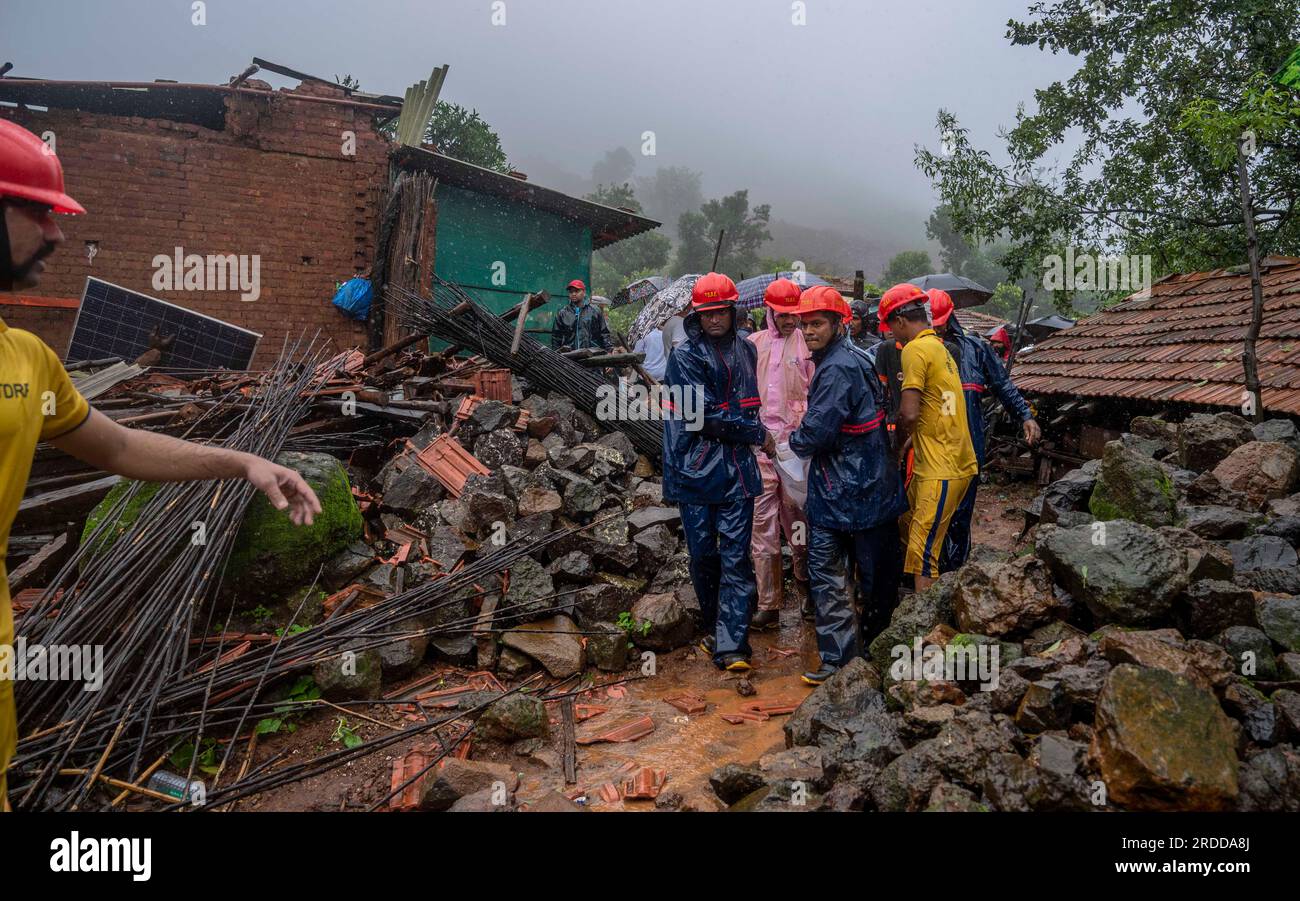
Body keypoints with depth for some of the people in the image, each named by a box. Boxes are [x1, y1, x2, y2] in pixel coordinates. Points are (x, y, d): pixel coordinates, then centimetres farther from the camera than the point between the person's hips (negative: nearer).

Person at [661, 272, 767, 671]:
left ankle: (731, 645, -2)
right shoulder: (685, 357, -5)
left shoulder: (746, 349, 9)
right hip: (695, 469, -2)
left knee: (735, 557, -3)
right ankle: (714, 627, 28)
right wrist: (758, 434, -6)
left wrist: (750, 431, 8)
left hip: (736, 469, 2)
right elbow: (705, 414, -12)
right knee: (703, 555, 8)